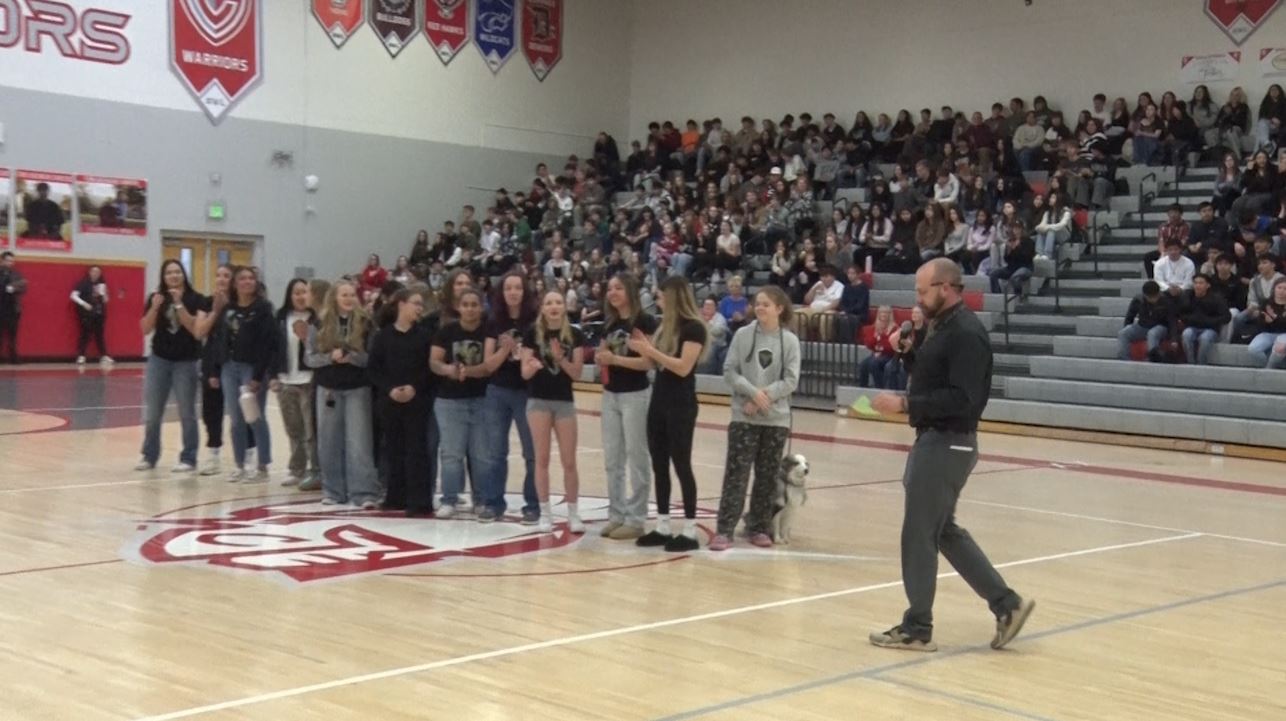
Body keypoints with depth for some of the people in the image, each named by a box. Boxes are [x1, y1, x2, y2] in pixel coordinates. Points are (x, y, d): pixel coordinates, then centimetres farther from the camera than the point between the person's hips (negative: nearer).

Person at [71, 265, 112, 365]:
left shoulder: (101, 285, 9)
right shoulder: (83, 284, -5)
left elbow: (105, 300, 12)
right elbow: (73, 296, -11)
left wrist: (102, 293, -8)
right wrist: (84, 303, -22)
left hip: (99, 314, 5)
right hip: (86, 314, -5)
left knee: (99, 335, 8)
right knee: (85, 334, -6)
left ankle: (104, 356, 10)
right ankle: (81, 356, -1)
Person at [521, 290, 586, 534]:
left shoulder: (574, 334, -2)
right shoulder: (532, 333, -4)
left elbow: (577, 373, -3)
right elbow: (525, 373, -4)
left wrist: (561, 359, -19)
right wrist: (533, 365, -25)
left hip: (565, 401, 1)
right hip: (538, 401, -1)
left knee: (569, 461, 4)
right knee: (542, 458, 4)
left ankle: (573, 514, 13)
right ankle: (545, 513, 12)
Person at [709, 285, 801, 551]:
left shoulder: (790, 341, -1)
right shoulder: (742, 335, -1)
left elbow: (791, 381, -4)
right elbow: (729, 371, -2)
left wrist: (765, 396, -15)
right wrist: (753, 392, -15)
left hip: (776, 419, 1)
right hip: (744, 416, -1)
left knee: (767, 476, 8)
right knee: (736, 473, -5)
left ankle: (758, 527, 20)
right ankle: (724, 530, -4)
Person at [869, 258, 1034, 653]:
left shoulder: (966, 334, -18)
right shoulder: (945, 326, 13)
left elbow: (963, 398, -25)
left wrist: (905, 404, -25)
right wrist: (906, 402, 3)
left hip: (948, 444, -10)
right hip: (936, 440, 10)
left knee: (919, 534, -1)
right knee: (944, 530, 16)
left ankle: (917, 628, 11)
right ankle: (1006, 604, 21)